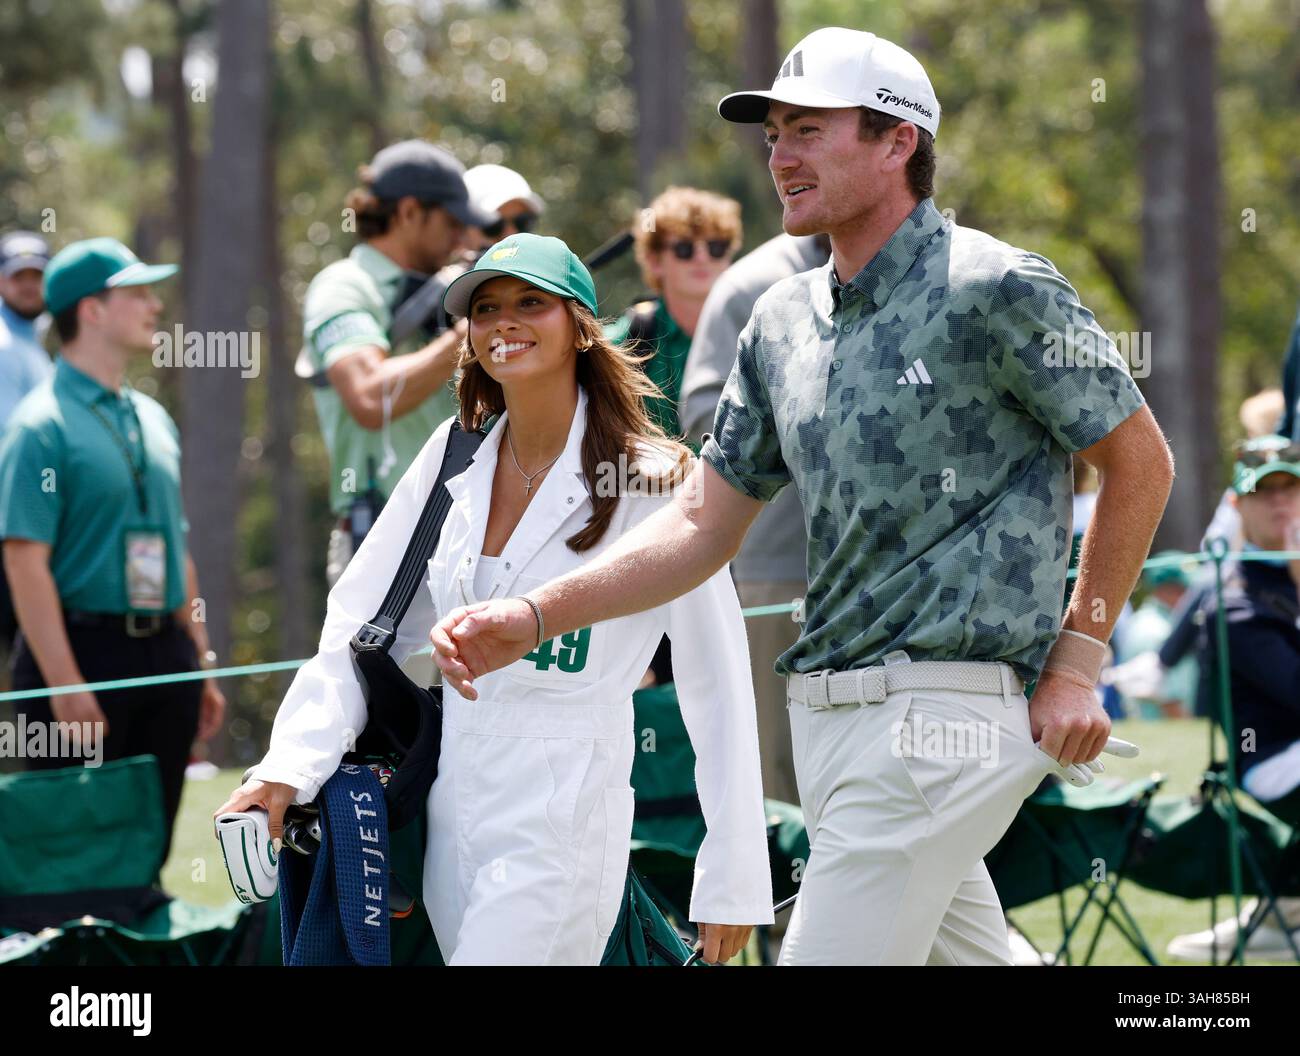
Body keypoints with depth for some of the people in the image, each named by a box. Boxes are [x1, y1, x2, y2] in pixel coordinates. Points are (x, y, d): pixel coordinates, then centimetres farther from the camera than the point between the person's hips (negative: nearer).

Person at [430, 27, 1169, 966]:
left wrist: (1075, 663, -5)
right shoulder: (785, 321, 13)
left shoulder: (996, 290, -8)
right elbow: (706, 526, 15)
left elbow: (1141, 462, -2)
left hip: (940, 712, -8)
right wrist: (532, 617, 3)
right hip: (824, 715, 8)